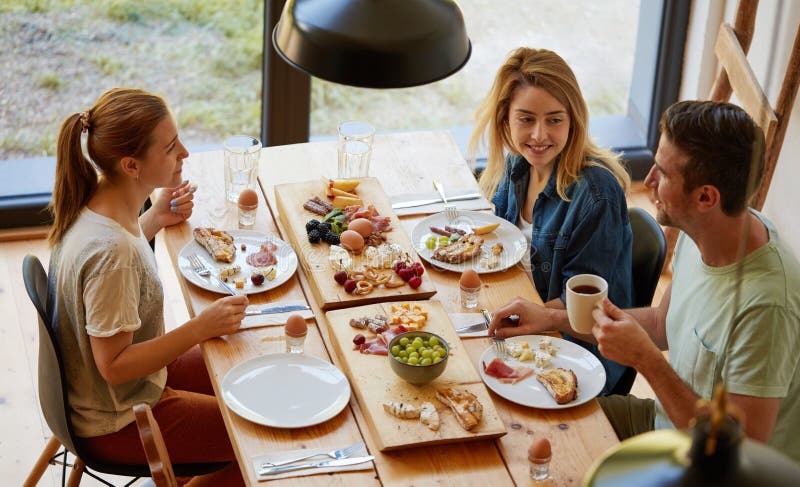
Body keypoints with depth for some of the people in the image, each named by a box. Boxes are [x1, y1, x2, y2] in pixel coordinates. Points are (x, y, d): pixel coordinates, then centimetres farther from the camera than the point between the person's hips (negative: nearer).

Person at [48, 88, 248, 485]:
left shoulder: (93, 201, -9)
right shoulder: (112, 251, -35)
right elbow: (115, 366, -28)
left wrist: (154, 221, 0)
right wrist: (200, 328, -26)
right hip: (116, 423, -9)